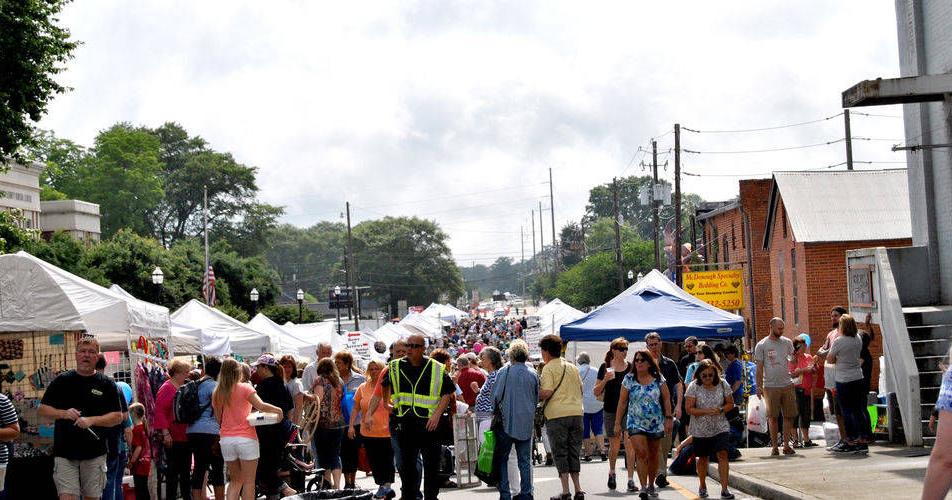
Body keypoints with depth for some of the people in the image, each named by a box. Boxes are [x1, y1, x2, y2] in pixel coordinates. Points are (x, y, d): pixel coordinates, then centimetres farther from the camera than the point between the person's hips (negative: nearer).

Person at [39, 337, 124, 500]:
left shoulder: (107, 384, 5)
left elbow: (118, 416, 1)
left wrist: (91, 420, -14)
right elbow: (42, 409, 7)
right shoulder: (62, 381, 6)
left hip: (95, 453, 1)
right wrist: (64, 414, -13)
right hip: (65, 452, -1)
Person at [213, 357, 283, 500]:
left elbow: (218, 418, 11)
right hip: (246, 438, -4)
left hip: (226, 439, 4)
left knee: (235, 481, 16)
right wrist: (278, 410, -3)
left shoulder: (217, 393, 7)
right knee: (249, 482, 3)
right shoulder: (245, 388, -5)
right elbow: (261, 406, -17)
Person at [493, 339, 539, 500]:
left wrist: (496, 413, 8)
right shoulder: (532, 374, 3)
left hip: (507, 422, -3)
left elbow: (495, 396, -7)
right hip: (526, 423, 3)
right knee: (525, 460, 8)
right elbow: (536, 399, 11)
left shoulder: (504, 371, -7)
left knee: (502, 458, 5)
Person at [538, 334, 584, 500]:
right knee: (574, 451, 12)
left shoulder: (548, 368, -5)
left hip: (557, 414, -6)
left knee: (560, 452, 0)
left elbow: (546, 392, -14)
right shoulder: (573, 367, 15)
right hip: (576, 412, 6)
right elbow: (580, 390, 18)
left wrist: (535, 399, 3)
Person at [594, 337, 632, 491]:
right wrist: (605, 380, -14)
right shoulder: (605, 367, 1)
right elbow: (596, 392, 2)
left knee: (630, 444, -9)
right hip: (611, 411, 0)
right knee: (614, 446, 8)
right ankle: (611, 473, 32)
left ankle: (630, 478, -4)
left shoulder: (631, 367, 4)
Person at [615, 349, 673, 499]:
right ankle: (643, 487, -14)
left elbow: (666, 399, 4)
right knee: (641, 454, -15)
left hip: (656, 424, 2)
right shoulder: (629, 379, -1)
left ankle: (651, 485, 27)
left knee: (653, 455, 11)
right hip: (636, 423, -1)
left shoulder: (658, 378, 1)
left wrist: (669, 418, -3)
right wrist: (618, 422, -1)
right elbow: (622, 402, 1)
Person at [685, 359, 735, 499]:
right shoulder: (694, 387, -10)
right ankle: (702, 487, 32)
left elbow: (730, 403, 5)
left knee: (722, 454, -13)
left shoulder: (722, 384, -3)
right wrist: (706, 411, -24)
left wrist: (720, 410, -15)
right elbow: (689, 408, -12)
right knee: (703, 457, 12)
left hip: (720, 427, 1)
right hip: (701, 429, 0)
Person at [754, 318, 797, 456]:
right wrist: (759, 387, -5)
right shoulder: (762, 345, -1)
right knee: (773, 417, 1)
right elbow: (759, 367, 0)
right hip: (771, 386, -3)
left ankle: (786, 445, 12)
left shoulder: (787, 342, 10)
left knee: (789, 416, 3)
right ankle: (774, 446, 8)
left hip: (787, 384, 3)